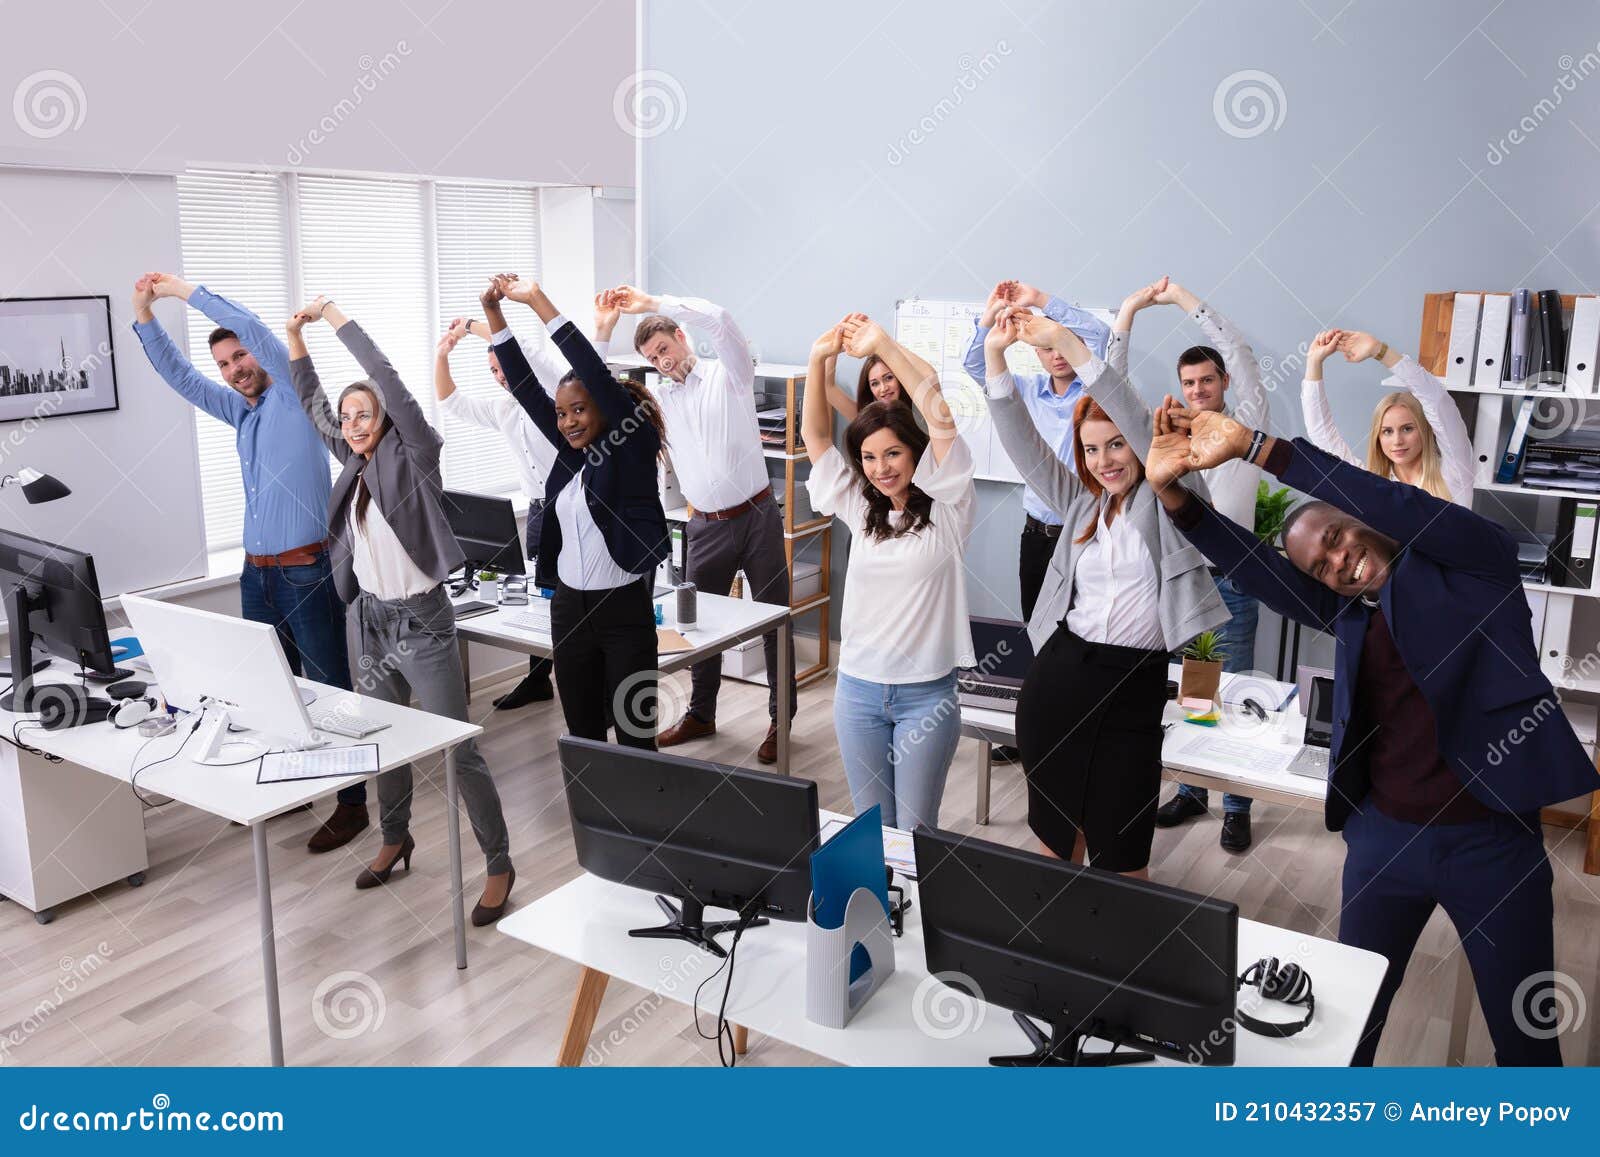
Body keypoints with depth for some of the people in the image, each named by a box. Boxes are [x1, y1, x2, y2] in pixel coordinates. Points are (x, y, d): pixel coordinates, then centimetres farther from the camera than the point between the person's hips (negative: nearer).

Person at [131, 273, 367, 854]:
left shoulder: (294, 397, -5)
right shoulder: (241, 412, 16)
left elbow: (250, 326, -16)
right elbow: (180, 377, 20)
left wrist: (184, 289, -10)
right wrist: (145, 317, 11)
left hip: (306, 571, -8)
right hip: (256, 572, 8)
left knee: (330, 689, -3)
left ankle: (352, 804, 4)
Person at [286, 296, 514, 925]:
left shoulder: (413, 456, -12)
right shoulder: (355, 463, 6)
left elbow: (387, 381, -23)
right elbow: (312, 402, 17)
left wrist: (336, 317, -18)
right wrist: (296, 333, 10)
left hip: (422, 620, -7)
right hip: (372, 618, 7)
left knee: (458, 747, -4)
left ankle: (499, 865, 5)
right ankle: (395, 838, 39)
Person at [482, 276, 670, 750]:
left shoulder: (632, 444, -8)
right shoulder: (571, 449, 9)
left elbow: (596, 373, -18)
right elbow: (524, 385, 9)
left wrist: (537, 300, -17)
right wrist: (493, 311, 2)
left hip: (624, 609, -6)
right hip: (569, 607, 7)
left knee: (635, 737, 0)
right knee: (582, 734, 13)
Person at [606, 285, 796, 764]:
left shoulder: (729, 375, -2)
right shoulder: (660, 398, 11)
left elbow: (719, 320, -19)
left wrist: (651, 303, -18)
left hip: (757, 515, -4)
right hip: (707, 526, 5)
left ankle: (780, 719, 15)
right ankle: (700, 715, 29)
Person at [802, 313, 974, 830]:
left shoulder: (945, 510, -5)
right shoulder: (861, 510, 7)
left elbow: (939, 414, -16)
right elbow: (814, 436, 3)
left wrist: (883, 344, -18)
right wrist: (819, 359, -10)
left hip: (926, 692, -4)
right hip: (858, 689, 4)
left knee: (914, 831, 5)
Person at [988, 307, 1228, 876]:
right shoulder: (1081, 503, 13)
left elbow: (1137, 420, -13)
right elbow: (1022, 443, 7)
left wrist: (1066, 340, -19)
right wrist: (995, 356, -5)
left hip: (1134, 687, -4)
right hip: (1058, 675, 4)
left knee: (1120, 848, 3)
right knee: (1053, 828, 15)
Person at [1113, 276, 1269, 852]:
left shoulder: (1246, 425, 1)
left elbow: (1239, 354, -11)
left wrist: (1184, 298, -11)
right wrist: (1128, 311, -5)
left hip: (1229, 580, -3)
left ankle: (1237, 807, 12)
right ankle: (1190, 790, 26)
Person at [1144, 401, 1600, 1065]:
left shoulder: (1473, 565, -6)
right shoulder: (1347, 610, 6)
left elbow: (1387, 504, -23)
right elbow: (1252, 568, -5)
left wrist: (1255, 448, -29)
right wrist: (1173, 490, -20)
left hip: (1492, 839, -4)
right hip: (1383, 837, 4)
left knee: (1526, 1034, 12)